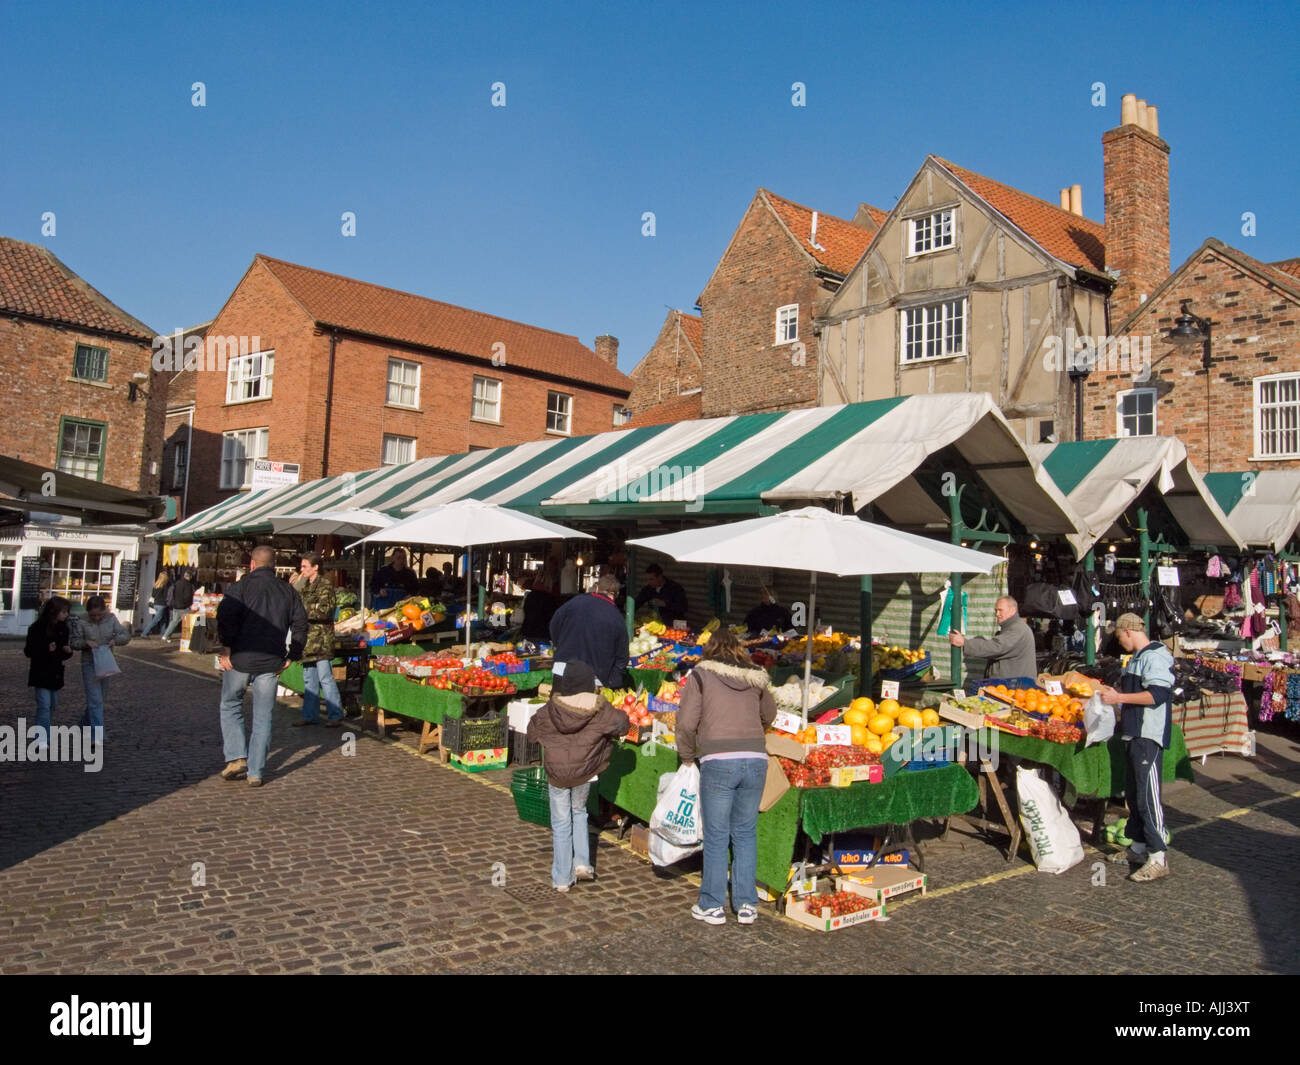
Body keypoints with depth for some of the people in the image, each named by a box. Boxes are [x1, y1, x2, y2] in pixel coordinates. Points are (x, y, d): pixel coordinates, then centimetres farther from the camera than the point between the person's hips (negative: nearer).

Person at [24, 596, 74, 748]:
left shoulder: (64, 629, 6)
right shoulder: (37, 628, -12)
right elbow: (29, 651, -11)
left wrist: (68, 651, -8)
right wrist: (47, 649, -26)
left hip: (56, 673, 6)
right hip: (41, 673, -6)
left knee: (53, 706, 12)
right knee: (44, 705, -11)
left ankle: (40, 735, 29)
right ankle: (43, 739, -7)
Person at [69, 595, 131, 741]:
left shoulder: (111, 620, 0)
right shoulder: (81, 622, -7)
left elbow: (126, 635, 1)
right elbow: (73, 642, -2)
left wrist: (116, 640, -19)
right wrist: (86, 642, -21)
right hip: (89, 664, -4)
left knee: (101, 697, 17)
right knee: (95, 699, -8)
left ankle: (86, 721, 41)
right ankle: (98, 735, -6)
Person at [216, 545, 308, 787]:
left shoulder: (240, 587, -1)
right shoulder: (289, 592, 10)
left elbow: (225, 617, -15)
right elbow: (301, 625, 7)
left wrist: (226, 649, -10)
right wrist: (292, 657, 9)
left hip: (240, 658, -2)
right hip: (271, 662, 2)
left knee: (230, 706, 17)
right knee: (263, 716, 8)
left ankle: (236, 758, 5)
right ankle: (256, 772, 8)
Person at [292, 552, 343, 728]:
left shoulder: (325, 585, -9)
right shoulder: (305, 585, 16)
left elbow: (325, 610, -18)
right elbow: (298, 605, 29)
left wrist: (303, 609, -16)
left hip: (321, 639, -9)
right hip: (308, 639, 9)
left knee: (325, 678, -7)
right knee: (309, 680, 13)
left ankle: (335, 715, -1)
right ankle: (310, 715, 20)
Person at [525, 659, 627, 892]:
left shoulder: (551, 710, -11)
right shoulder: (599, 708, -11)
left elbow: (532, 733, 4)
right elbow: (621, 724, 2)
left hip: (556, 772, -1)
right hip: (585, 773, 1)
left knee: (561, 823, 11)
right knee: (579, 812, 26)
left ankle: (562, 878, 16)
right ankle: (582, 862, 16)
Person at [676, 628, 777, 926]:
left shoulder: (701, 676, 2)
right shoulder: (755, 678, 13)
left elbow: (686, 722, -4)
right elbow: (769, 715, 26)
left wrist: (687, 756, 12)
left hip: (718, 763, -3)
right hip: (756, 760, 4)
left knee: (716, 835, 7)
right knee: (746, 833, 15)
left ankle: (712, 906, 15)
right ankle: (747, 904, 19)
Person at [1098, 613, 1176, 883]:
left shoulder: (1155, 656, -14)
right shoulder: (1137, 657, 19)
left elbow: (1157, 694, -24)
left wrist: (1119, 697, -21)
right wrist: (1111, 692, 20)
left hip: (1149, 736, -11)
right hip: (1136, 734, 11)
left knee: (1148, 795, -12)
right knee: (1133, 794, 15)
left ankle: (1158, 858, -10)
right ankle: (1139, 849, 25)